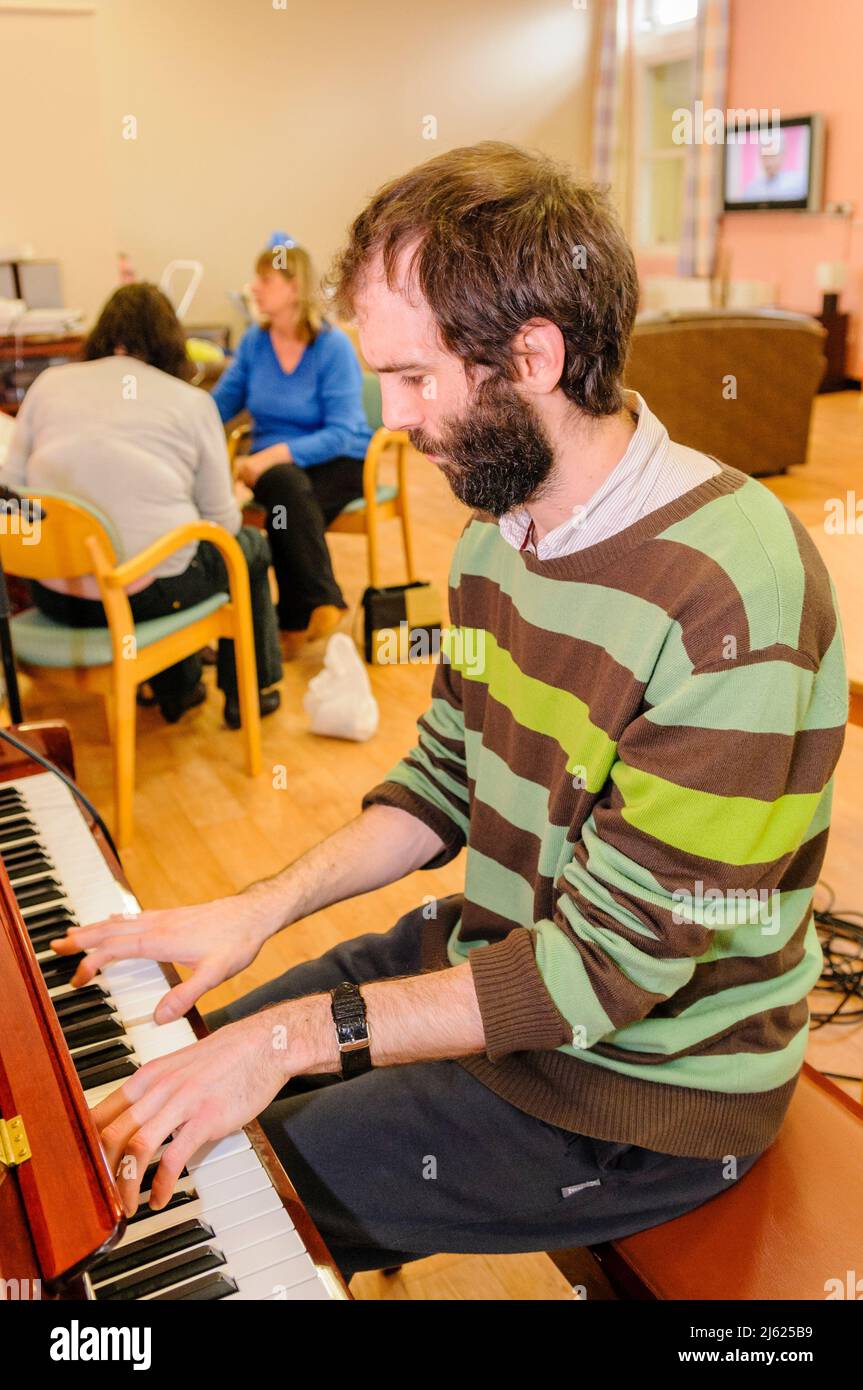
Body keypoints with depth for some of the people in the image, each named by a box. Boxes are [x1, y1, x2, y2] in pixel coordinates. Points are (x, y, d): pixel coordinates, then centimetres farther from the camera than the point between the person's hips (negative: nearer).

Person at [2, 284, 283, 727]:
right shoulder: (192, 401, 0)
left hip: (53, 595, 5)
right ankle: (246, 694, 35)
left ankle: (176, 691, 45)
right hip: (148, 597, -4)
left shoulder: (49, 383, 7)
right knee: (252, 545, 25)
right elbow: (220, 519, 2)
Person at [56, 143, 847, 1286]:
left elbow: (611, 957, -27)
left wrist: (301, 1034, -25)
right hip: (489, 956, 8)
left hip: (642, 1081, -7)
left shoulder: (734, 598, -30)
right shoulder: (502, 524, -1)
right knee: (188, 1063, 14)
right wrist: (263, 909, -5)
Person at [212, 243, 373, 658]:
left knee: (287, 513, -32)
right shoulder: (254, 341, 2)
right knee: (288, 485, -33)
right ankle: (322, 603, -27)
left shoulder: (333, 345, -13)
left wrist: (275, 454, -32)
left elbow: (341, 433, -20)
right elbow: (219, 406, 6)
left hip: (338, 461, -3)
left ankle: (295, 624, -15)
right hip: (274, 461, 3)